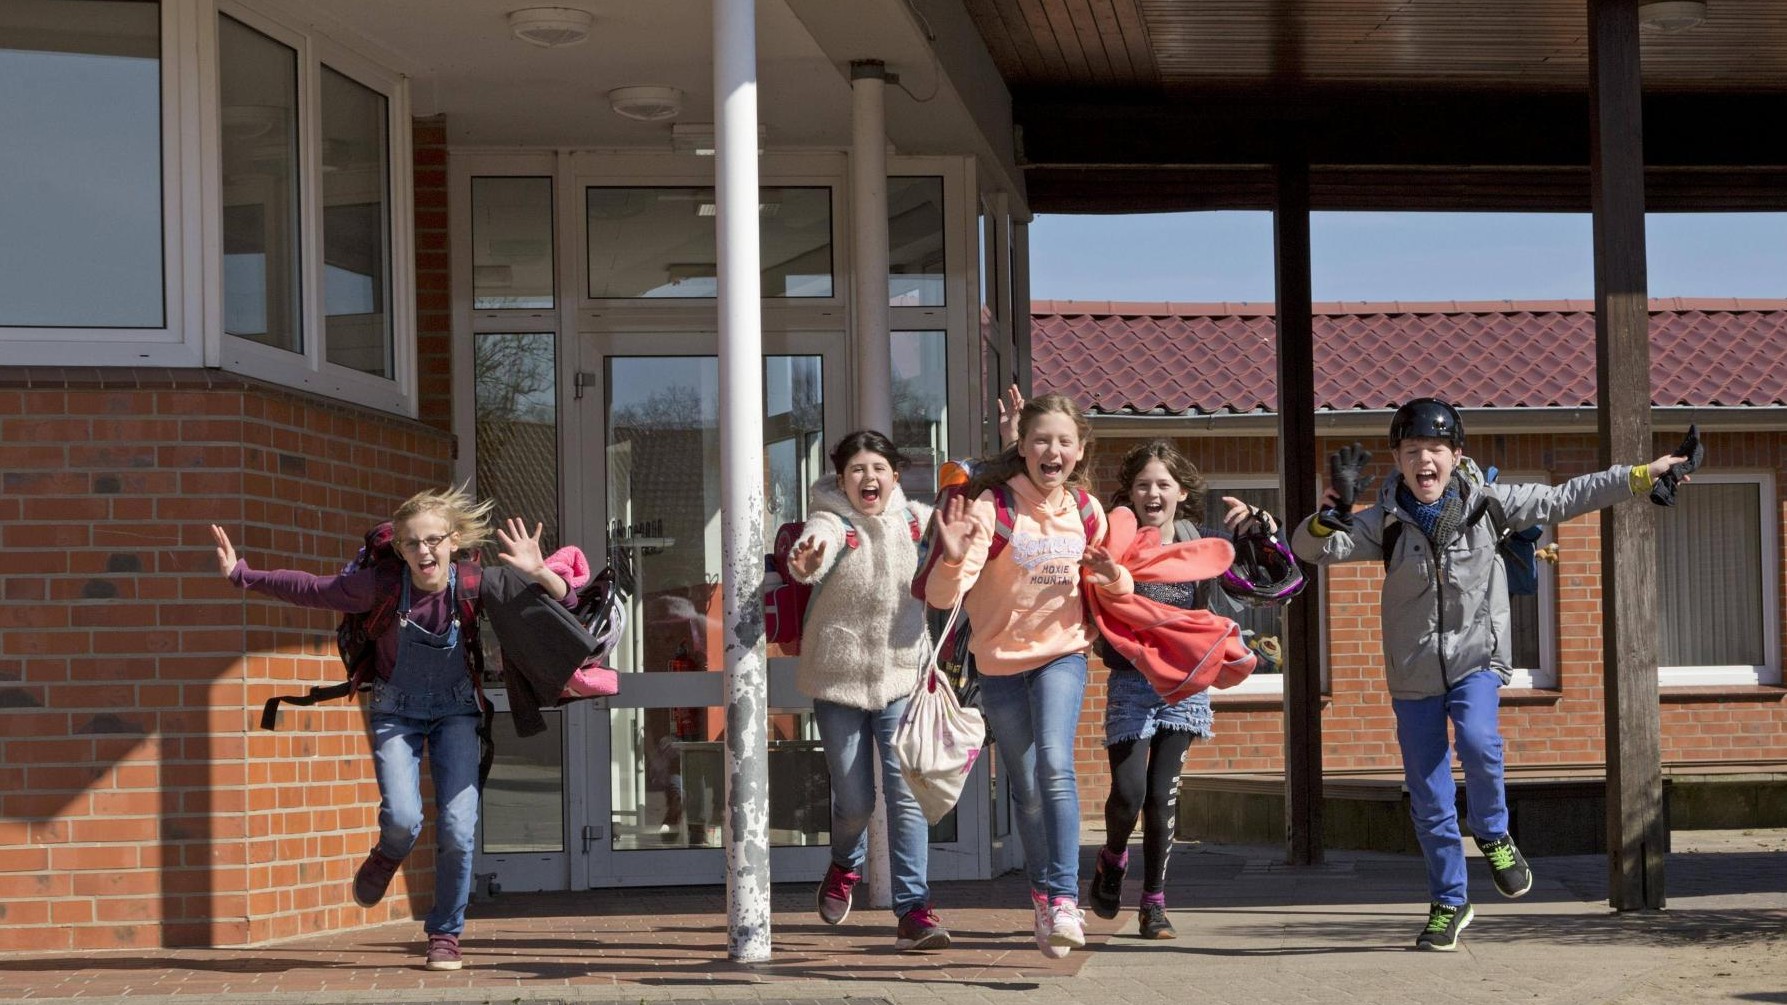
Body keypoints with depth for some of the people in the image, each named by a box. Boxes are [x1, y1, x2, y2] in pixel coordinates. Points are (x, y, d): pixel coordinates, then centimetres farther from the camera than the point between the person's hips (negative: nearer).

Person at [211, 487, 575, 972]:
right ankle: (387, 856, 19)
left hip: (455, 712, 1)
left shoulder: (476, 585, -18)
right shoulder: (382, 586, -19)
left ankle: (445, 934, 11)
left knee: (459, 827, -11)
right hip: (397, 712, -1)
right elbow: (309, 588, -8)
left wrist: (539, 573, -37)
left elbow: (564, 602, -17)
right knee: (403, 819, -20)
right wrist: (240, 573, -9)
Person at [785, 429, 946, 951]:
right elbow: (817, 543, -35)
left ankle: (914, 909, -6)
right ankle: (844, 867, 39)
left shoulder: (917, 519, 1)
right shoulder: (832, 522, -12)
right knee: (854, 800, 6)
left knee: (908, 794, -9)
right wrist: (806, 561, -60)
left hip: (902, 678, 2)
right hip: (839, 679, -2)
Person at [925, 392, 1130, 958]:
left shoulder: (1087, 511, -3)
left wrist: (1113, 577, -9)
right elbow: (942, 597, -24)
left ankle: (1064, 900, -24)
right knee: (1026, 790, 9)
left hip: (1062, 653, 1)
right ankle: (1043, 900, 29)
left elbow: (1110, 585, 15)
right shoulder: (993, 506, -16)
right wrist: (953, 559, -46)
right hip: (1001, 662, -1)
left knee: (1055, 765, -22)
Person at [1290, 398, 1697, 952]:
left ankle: (1492, 834, -1)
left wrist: (1642, 475, 0)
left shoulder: (1487, 502, -6)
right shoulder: (1385, 521, -8)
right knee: (1429, 802, 4)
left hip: (1475, 657, -1)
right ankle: (1449, 902, 24)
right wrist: (1329, 516, -38)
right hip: (1413, 672, 1)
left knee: (1477, 740, -30)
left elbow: (1564, 498, 1)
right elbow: (1310, 549, -17)